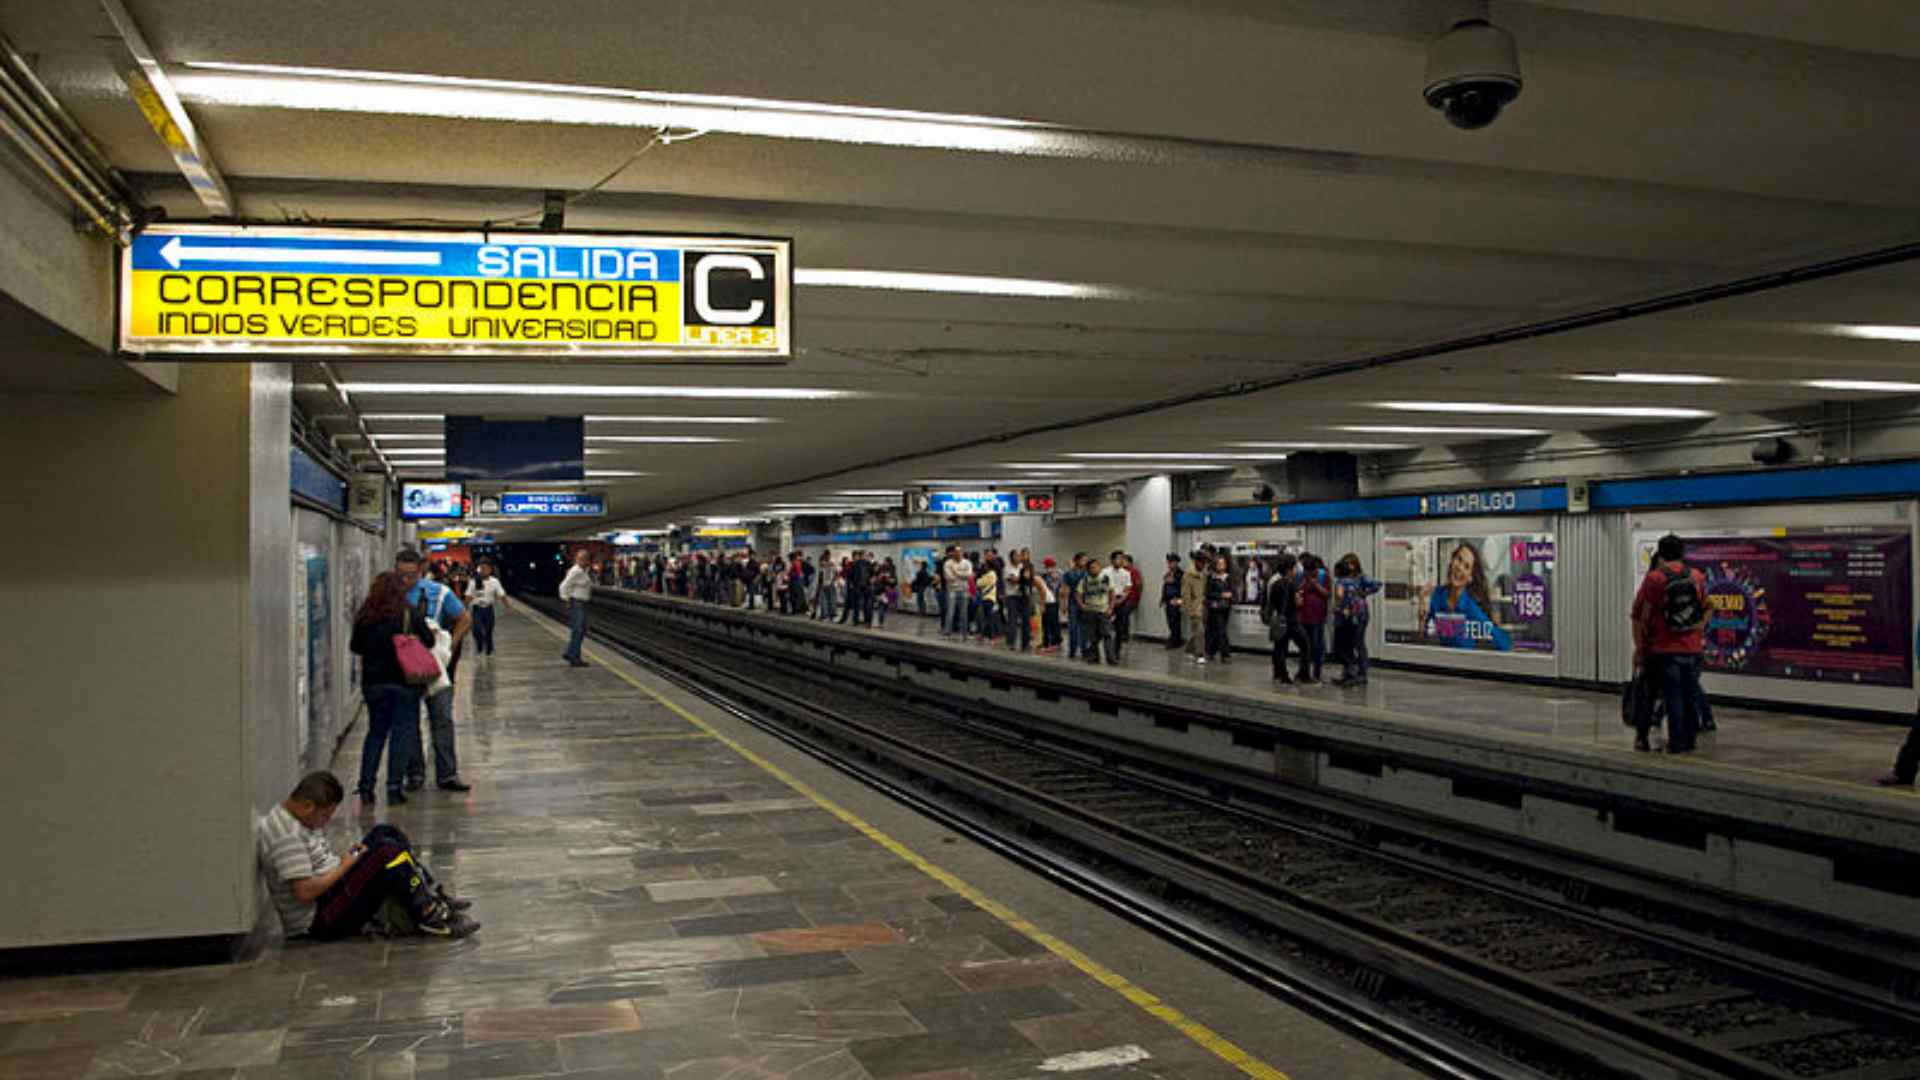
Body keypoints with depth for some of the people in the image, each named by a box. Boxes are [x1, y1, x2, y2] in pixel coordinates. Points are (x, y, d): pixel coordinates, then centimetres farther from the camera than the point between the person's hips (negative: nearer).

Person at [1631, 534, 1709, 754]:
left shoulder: (1654, 578, -8)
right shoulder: (1698, 578, 5)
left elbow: (1640, 616, -8)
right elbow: (1705, 612, 13)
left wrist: (1639, 647, -1)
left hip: (1666, 649, -3)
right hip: (1693, 648, 4)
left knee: (1673, 696, 1)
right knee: (1690, 696, 11)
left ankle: (1677, 743, 3)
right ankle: (1689, 740, 17)